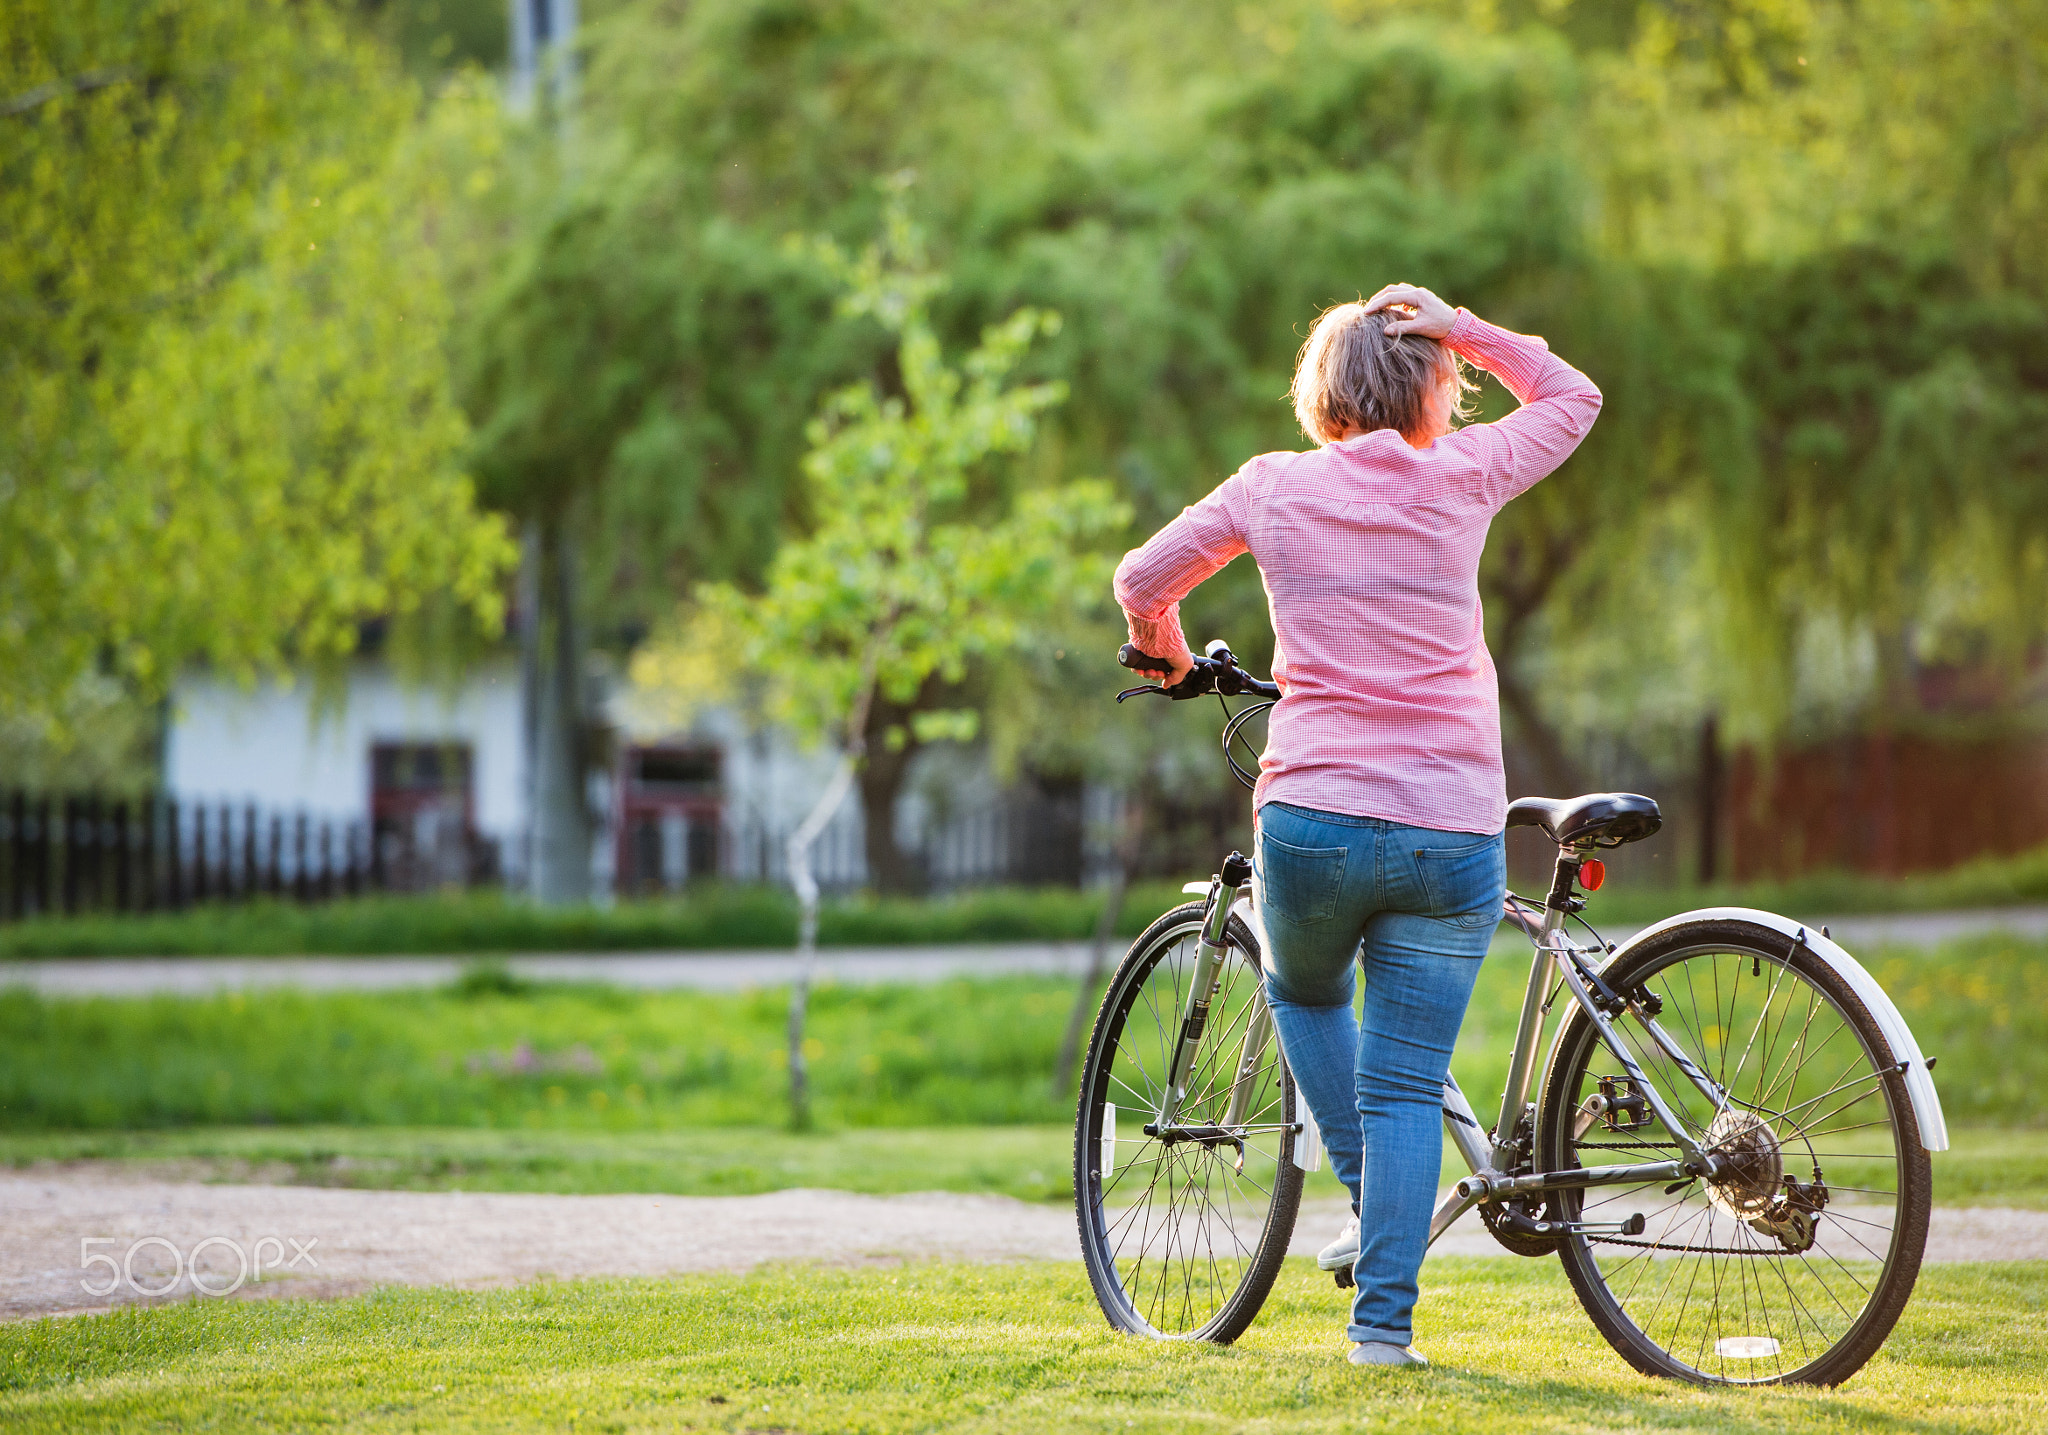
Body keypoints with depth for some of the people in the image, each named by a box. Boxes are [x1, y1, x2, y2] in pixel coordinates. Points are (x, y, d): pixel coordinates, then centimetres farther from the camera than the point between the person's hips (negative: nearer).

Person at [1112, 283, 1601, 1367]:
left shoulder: (1273, 486, 7)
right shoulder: (1460, 477, 4)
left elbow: (1141, 582, 16)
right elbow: (1572, 396, 22)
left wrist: (1169, 655, 36)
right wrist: (1455, 326, 14)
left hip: (1313, 819, 1)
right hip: (1453, 832, 0)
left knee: (1304, 992, 31)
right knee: (1408, 1084, 7)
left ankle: (1366, 1200, 17)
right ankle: (1383, 1317, 1)